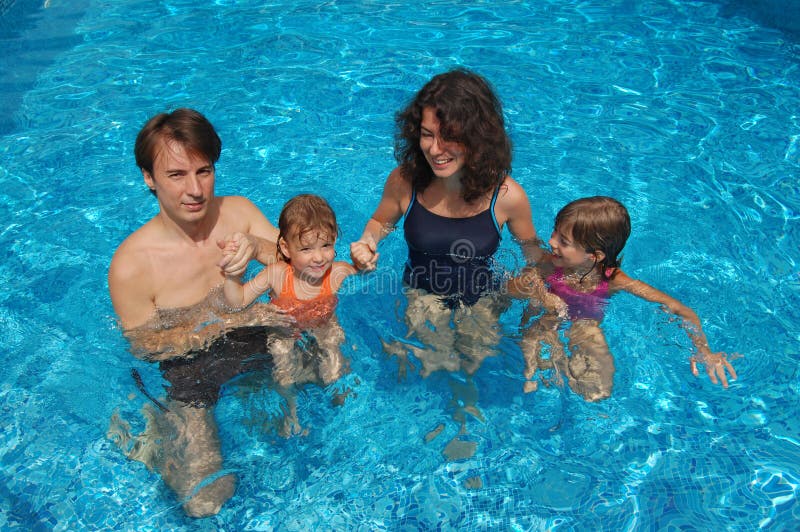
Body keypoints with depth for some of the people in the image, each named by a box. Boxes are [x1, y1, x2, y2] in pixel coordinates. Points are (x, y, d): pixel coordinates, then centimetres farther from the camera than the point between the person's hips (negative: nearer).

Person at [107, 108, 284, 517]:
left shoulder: (238, 211, -14)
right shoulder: (130, 265, -26)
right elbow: (145, 346, -14)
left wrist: (259, 247, -33)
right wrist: (230, 321, -24)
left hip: (251, 337, 4)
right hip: (187, 368, -4)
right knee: (204, 501, -11)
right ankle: (164, 434, 16)